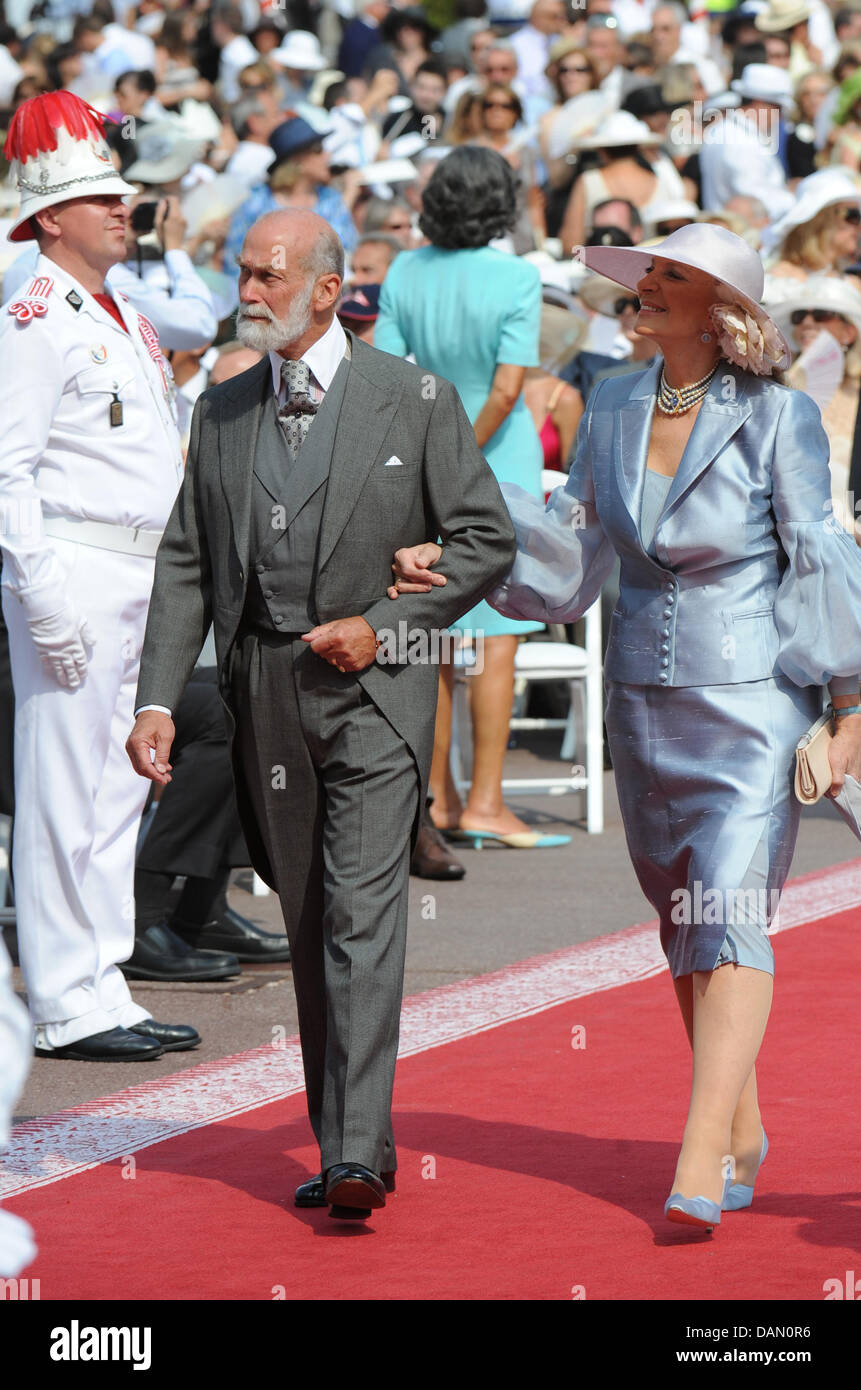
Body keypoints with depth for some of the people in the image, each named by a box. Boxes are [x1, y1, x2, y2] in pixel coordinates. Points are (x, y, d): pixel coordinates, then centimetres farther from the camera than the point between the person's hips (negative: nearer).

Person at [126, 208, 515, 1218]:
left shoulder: (415, 401, -2)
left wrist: (382, 623, -10)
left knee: (363, 916, -15)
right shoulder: (222, 412, 10)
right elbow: (185, 563, 9)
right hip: (264, 692, 5)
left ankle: (356, 1153, -20)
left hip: (375, 690, -4)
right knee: (309, 926, 9)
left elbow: (487, 537, 0)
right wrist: (157, 700, -1)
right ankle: (346, 1145, 18)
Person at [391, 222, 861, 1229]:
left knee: (729, 920, -14)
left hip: (752, 704, -6)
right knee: (684, 929, 13)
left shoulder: (777, 418, -9)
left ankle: (699, 1166, -20)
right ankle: (742, 1134, 29)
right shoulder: (612, 411, 6)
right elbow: (573, 559, 9)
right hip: (643, 705, 6)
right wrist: (454, 560, -5)